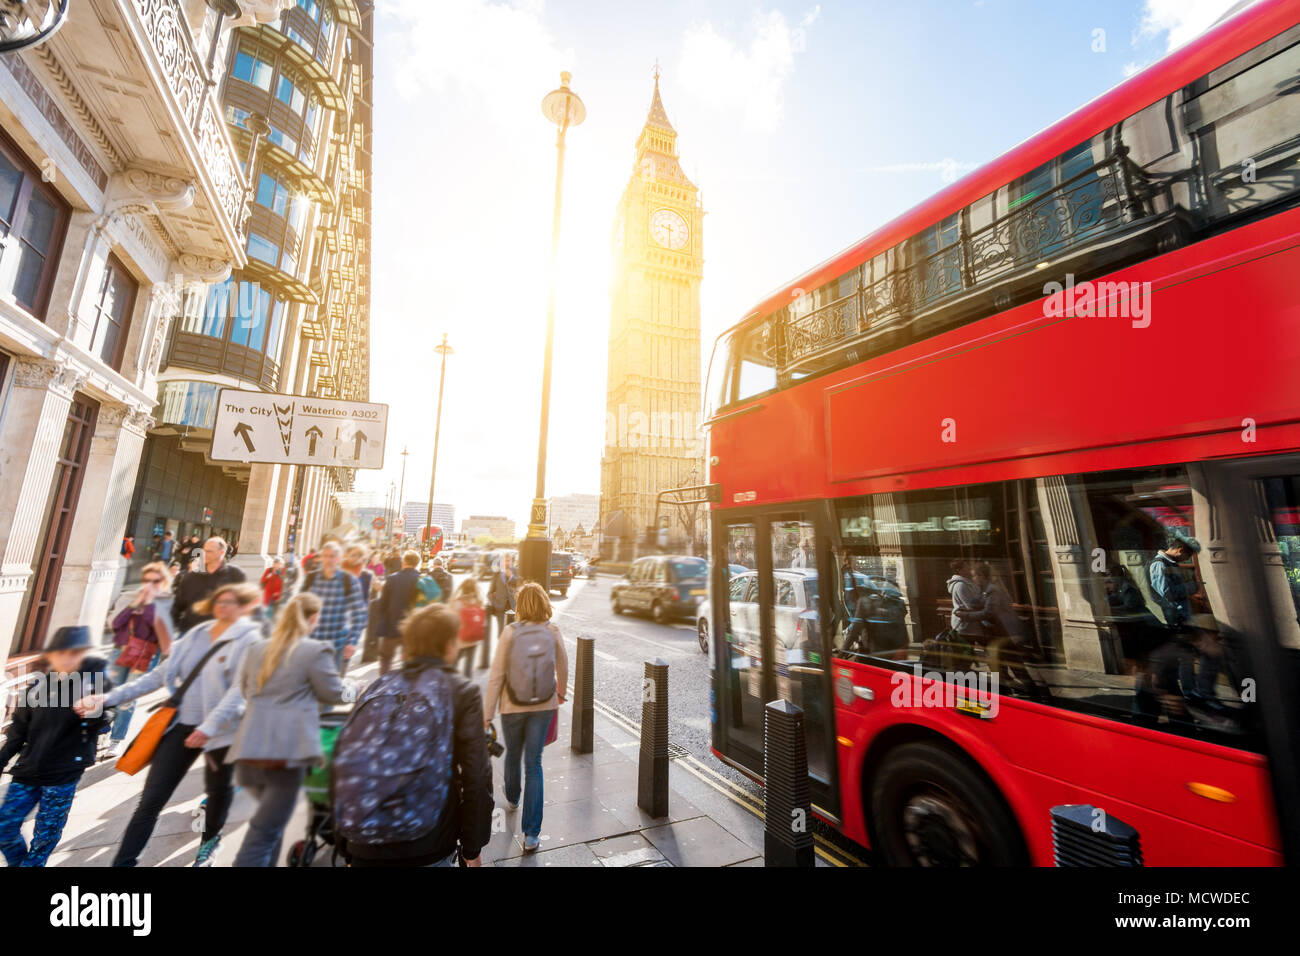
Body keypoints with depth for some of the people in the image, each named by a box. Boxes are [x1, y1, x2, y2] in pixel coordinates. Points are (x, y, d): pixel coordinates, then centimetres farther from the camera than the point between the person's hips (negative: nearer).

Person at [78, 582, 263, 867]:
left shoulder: (249, 640, -15)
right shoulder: (197, 634, 5)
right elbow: (162, 674, 11)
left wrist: (210, 727, -27)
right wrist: (109, 698, 6)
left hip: (220, 731, -4)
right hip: (181, 725, 4)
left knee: (218, 790, 18)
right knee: (150, 800, 3)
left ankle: (210, 839, 46)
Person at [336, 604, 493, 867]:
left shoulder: (375, 690, 4)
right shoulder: (462, 692, -9)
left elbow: (343, 769, 6)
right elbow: (477, 777, -12)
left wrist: (349, 849, 16)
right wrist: (472, 848, 0)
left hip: (366, 852, 4)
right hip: (429, 851, -3)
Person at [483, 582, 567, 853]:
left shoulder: (510, 632, -15)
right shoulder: (553, 632, -10)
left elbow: (496, 676, -13)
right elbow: (563, 668, 4)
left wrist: (487, 713, -3)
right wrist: (561, 692, 23)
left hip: (512, 706, 0)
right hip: (543, 706, 0)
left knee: (512, 755, 25)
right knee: (534, 764, 11)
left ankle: (512, 798, 52)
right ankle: (531, 833, 14)